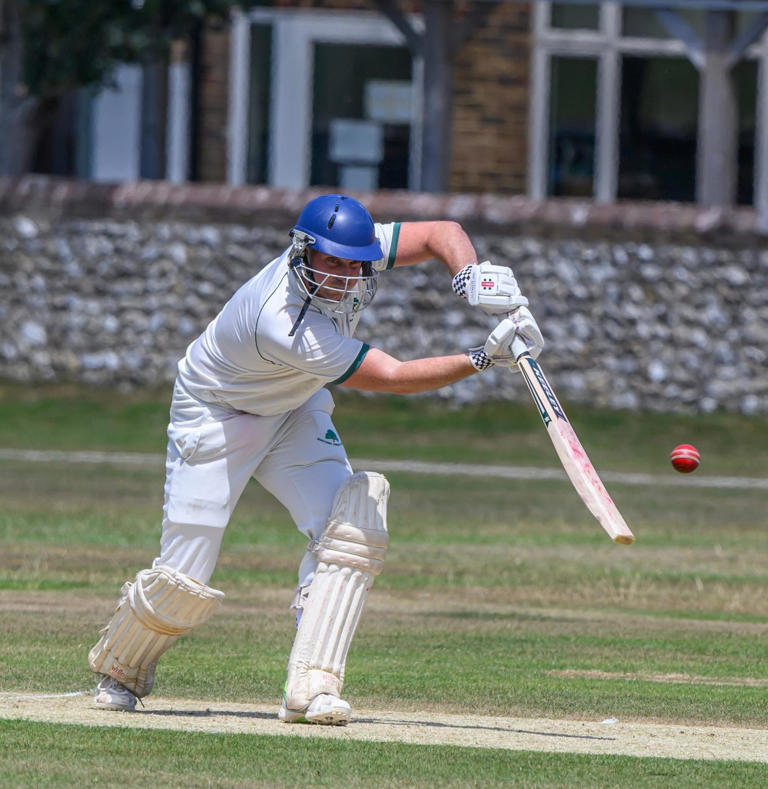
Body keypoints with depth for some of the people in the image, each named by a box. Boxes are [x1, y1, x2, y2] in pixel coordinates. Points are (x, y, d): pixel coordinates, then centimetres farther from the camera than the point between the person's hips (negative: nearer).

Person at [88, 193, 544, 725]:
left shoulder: (354, 250, -23)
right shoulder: (284, 323, -41)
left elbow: (443, 235, -14)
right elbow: (392, 377, -38)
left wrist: (473, 278, -36)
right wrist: (486, 357, -43)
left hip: (294, 411, 6)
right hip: (215, 417, -6)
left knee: (352, 530, -18)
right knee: (185, 584, -6)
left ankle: (312, 688, -20)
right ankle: (119, 669, 26)